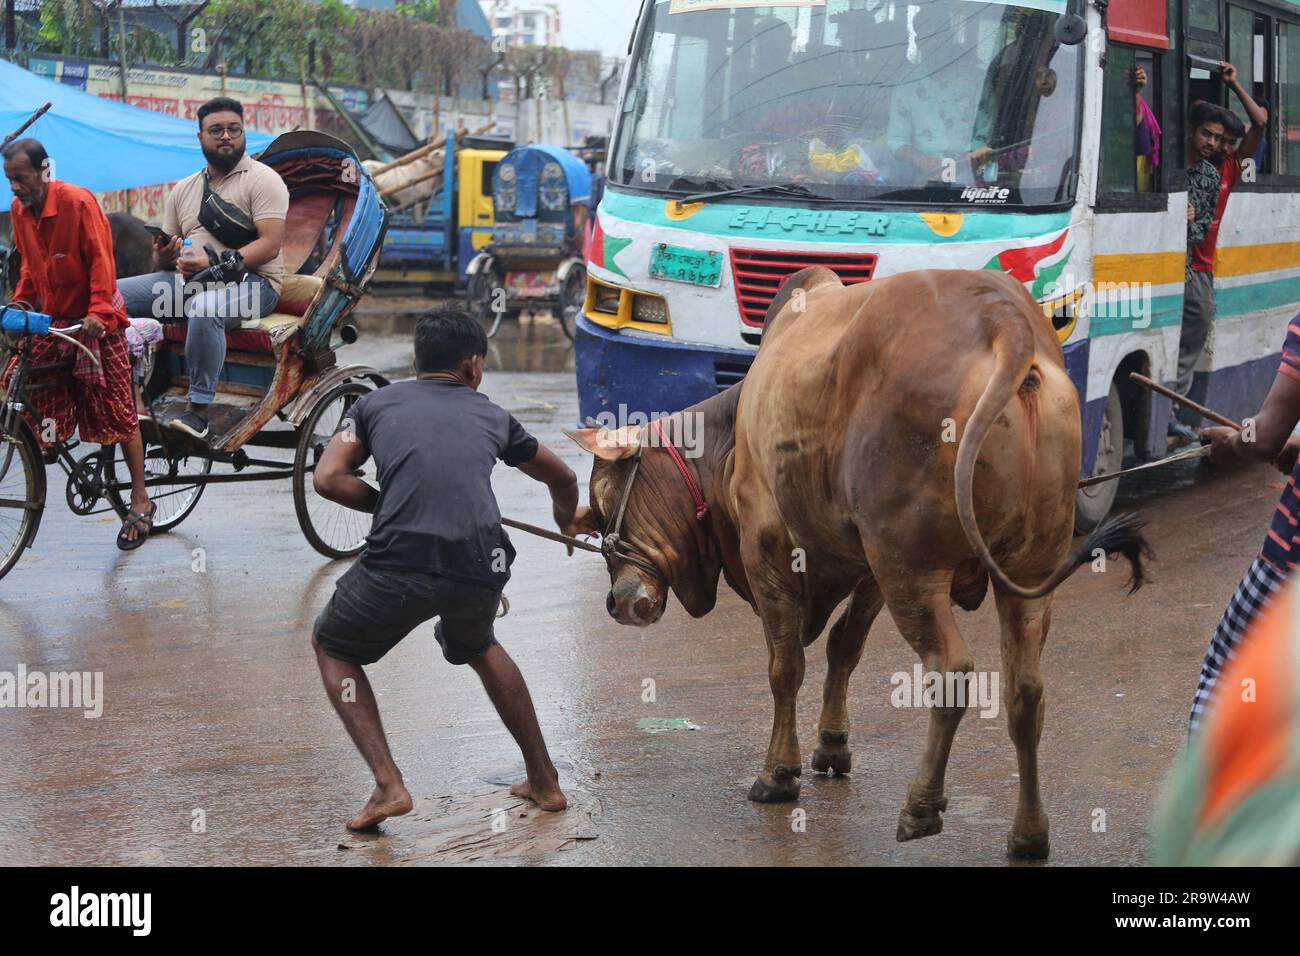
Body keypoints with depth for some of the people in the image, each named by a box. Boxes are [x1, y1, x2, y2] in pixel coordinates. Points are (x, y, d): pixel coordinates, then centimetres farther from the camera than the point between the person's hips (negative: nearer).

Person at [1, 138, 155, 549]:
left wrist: (98, 311, -27)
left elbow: (100, 259, -18)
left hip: (95, 322, -6)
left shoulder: (77, 202, -17)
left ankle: (141, 501, 7)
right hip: (52, 320, 6)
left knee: (117, 413, -3)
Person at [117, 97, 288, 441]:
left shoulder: (262, 179, -2)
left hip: (249, 281, -7)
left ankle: (198, 412, -33)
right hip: (187, 280, 7)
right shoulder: (184, 189, 18)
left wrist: (214, 263, -24)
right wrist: (167, 254, -7)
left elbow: (270, 245, -14)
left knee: (204, 308, -41)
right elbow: (167, 257, 19)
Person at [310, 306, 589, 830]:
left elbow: (328, 479, 6)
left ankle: (388, 786, 9)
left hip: (400, 565, -3)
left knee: (331, 646, 25)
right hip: (481, 569, 3)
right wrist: (569, 520, 61)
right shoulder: (491, 416, 24)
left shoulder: (378, 403, 18)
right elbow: (561, 477, 40)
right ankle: (543, 780, 38)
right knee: (478, 646, 37)